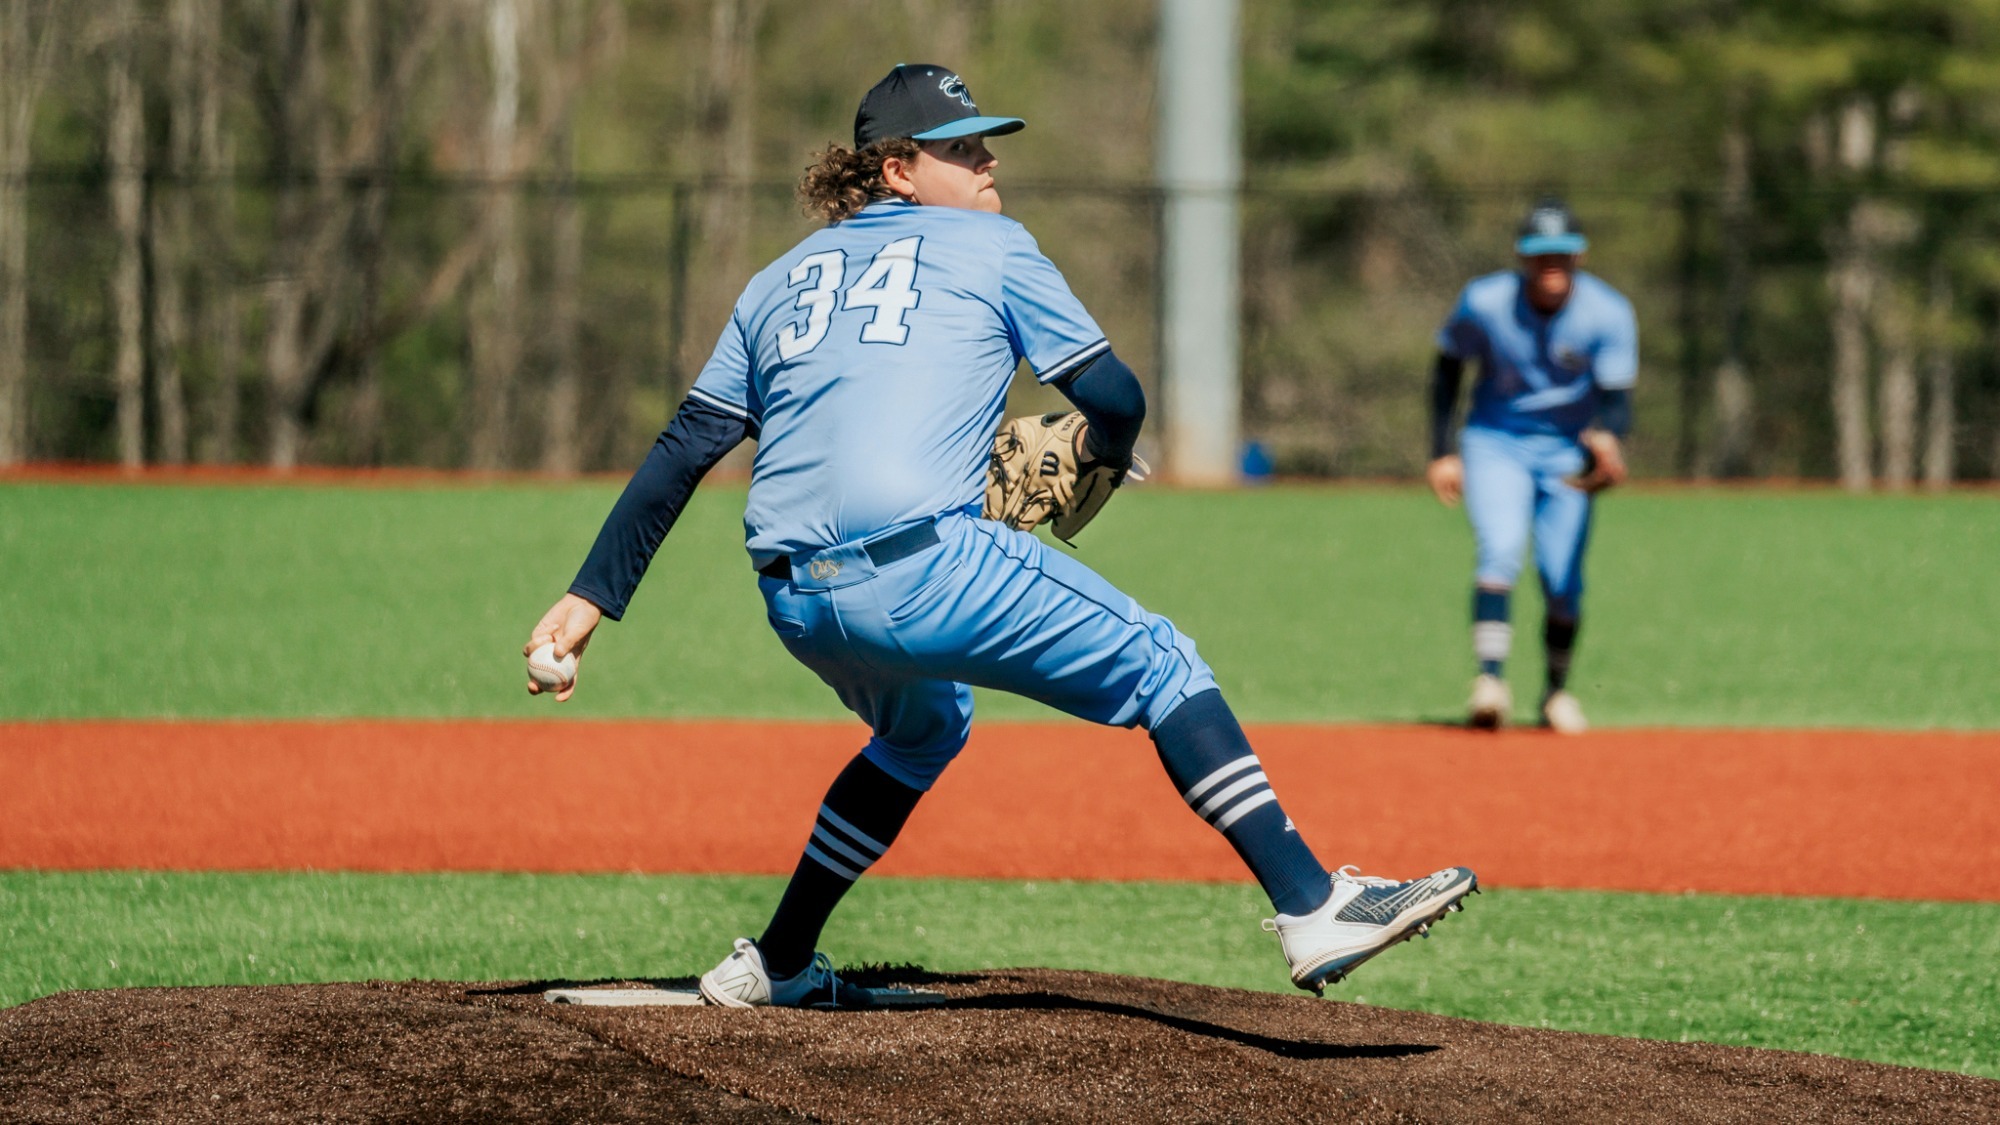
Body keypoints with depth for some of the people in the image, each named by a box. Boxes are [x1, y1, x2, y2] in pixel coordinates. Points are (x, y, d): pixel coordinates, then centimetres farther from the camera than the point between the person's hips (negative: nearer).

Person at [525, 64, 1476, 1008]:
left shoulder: (781, 281, 25)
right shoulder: (991, 247, 11)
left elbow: (683, 450, 20)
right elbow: (1112, 396, 4)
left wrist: (592, 597, 18)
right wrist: (1101, 455, 27)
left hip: (793, 606, 7)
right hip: (924, 568, -6)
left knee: (922, 727, 34)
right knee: (1158, 665, 3)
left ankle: (775, 967, 34)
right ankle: (1312, 908, -11)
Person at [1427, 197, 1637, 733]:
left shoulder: (1608, 314, -16)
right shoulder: (1483, 303, -14)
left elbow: (1616, 396, -20)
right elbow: (1447, 369, 2)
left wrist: (1608, 441, -42)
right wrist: (1442, 454, -1)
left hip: (1567, 450, 1)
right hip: (1496, 443, -1)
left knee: (1563, 584, -2)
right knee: (1500, 551, -25)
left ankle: (1557, 692, 21)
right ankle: (1490, 679, -31)